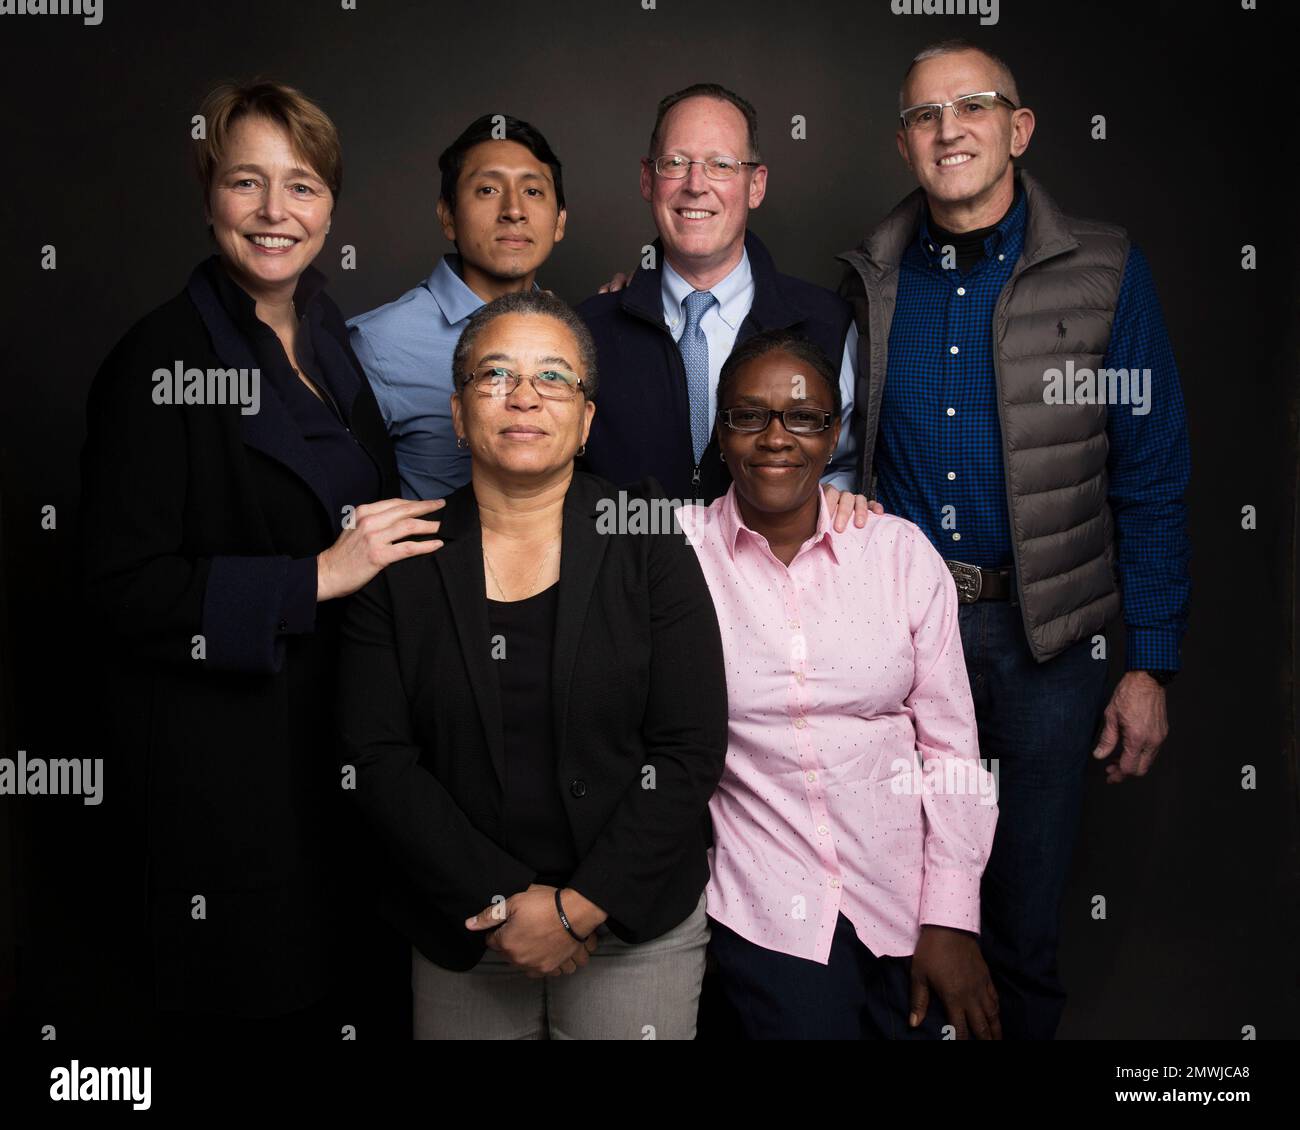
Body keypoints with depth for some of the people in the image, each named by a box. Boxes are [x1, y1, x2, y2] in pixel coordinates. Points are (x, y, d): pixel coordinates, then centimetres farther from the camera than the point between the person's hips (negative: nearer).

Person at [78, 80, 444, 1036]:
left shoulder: (334, 341, 9)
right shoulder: (160, 362, -12)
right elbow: (124, 587, -16)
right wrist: (315, 578, -20)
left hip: (345, 727, 6)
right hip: (227, 750, -6)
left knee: (337, 992, 17)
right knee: (248, 999, 9)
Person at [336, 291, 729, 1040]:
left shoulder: (647, 542, -6)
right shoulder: (403, 559, -3)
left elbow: (694, 748, -9)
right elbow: (379, 759, -6)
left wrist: (580, 907, -13)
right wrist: (502, 897, -14)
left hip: (634, 928, -1)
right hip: (460, 933, 1)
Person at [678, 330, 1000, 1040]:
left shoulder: (903, 550, -2)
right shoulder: (677, 551, -6)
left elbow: (950, 743, -1)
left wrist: (950, 920, -3)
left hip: (904, 894, 2)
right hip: (764, 908, -1)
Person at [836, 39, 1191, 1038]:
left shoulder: (1103, 272, -4)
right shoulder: (870, 281, 3)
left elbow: (1151, 479, -4)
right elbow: (845, 459, 8)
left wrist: (1149, 663, -6)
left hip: (1048, 629, -2)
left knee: (1029, 913, 13)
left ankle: (1022, 1027, 38)